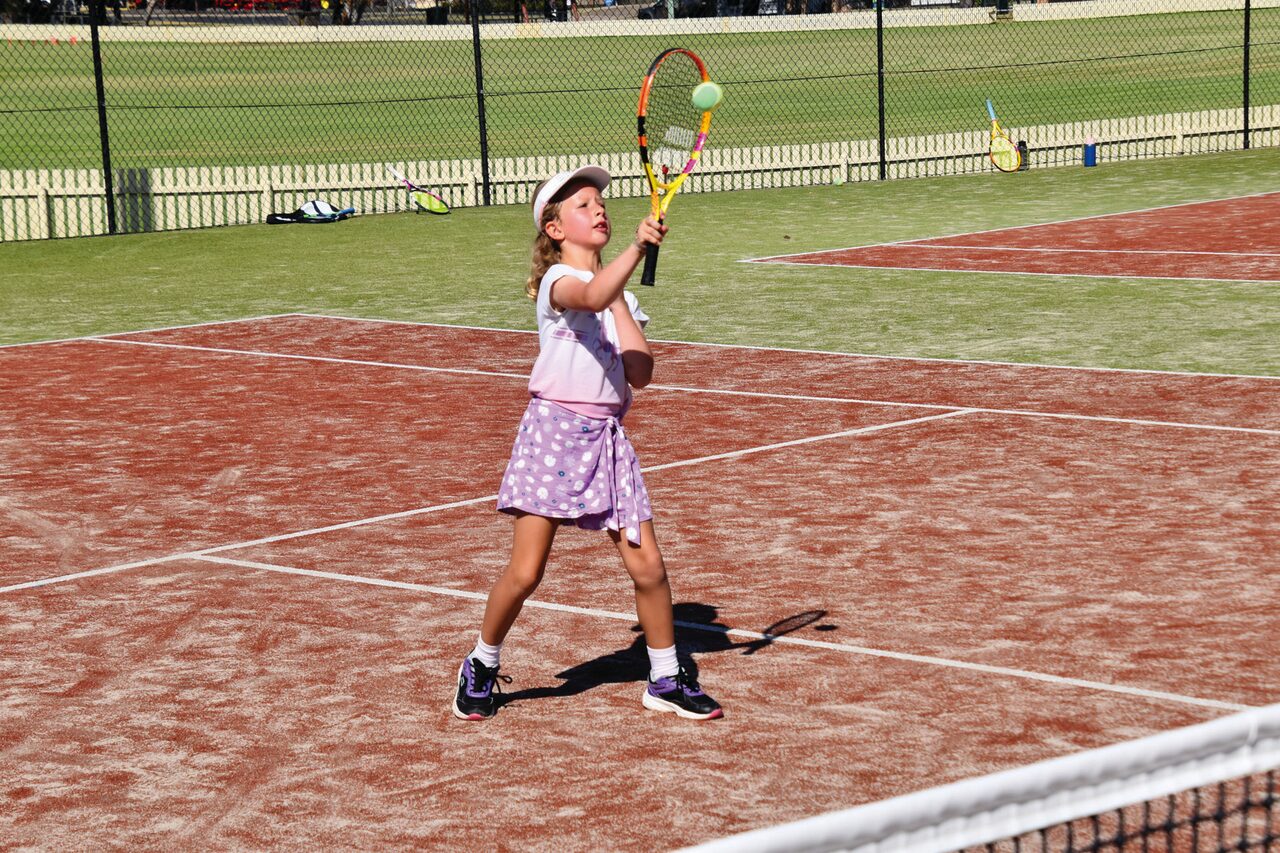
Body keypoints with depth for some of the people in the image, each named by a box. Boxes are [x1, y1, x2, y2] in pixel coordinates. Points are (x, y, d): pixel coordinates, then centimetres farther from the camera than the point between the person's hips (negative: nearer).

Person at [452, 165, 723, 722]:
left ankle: (666, 679, 16)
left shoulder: (621, 295, 15)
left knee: (646, 565, 0)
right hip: (554, 430, -5)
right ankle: (480, 669, 17)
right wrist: (637, 247, -40)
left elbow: (640, 373, 2)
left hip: (607, 436, 6)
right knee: (524, 573, -5)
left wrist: (621, 306, -2)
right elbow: (592, 296, -31)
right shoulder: (557, 281, -5)